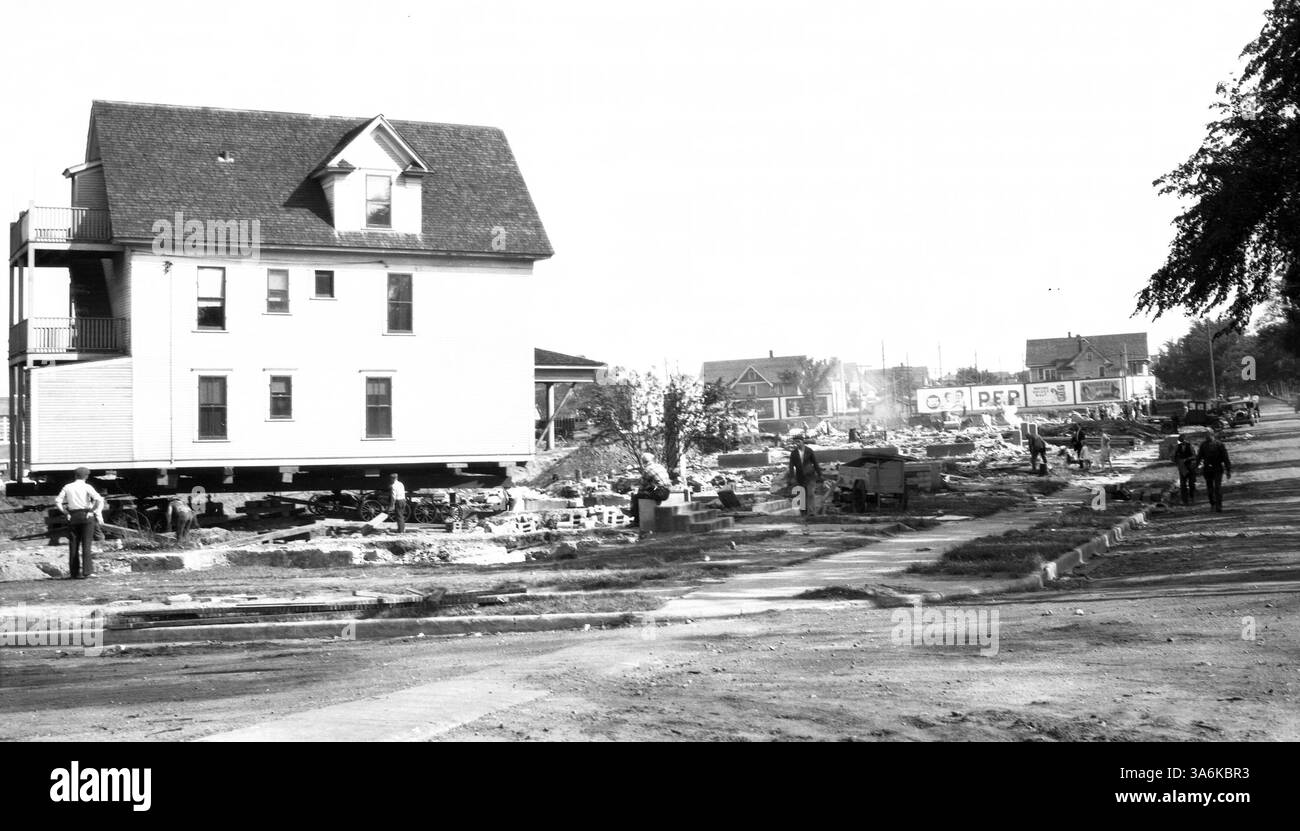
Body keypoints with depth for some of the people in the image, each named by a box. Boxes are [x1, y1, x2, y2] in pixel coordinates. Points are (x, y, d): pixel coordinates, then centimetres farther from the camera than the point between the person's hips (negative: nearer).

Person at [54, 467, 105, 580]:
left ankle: (74, 572, 6)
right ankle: (86, 571, -8)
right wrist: (92, 511, -6)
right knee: (86, 544, -2)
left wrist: (66, 513, 7)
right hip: (86, 516, -3)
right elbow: (99, 499, -16)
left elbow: (57, 502, 4)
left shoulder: (67, 487, 8)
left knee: (73, 545, 7)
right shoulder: (87, 487, -2)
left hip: (72, 517, 3)